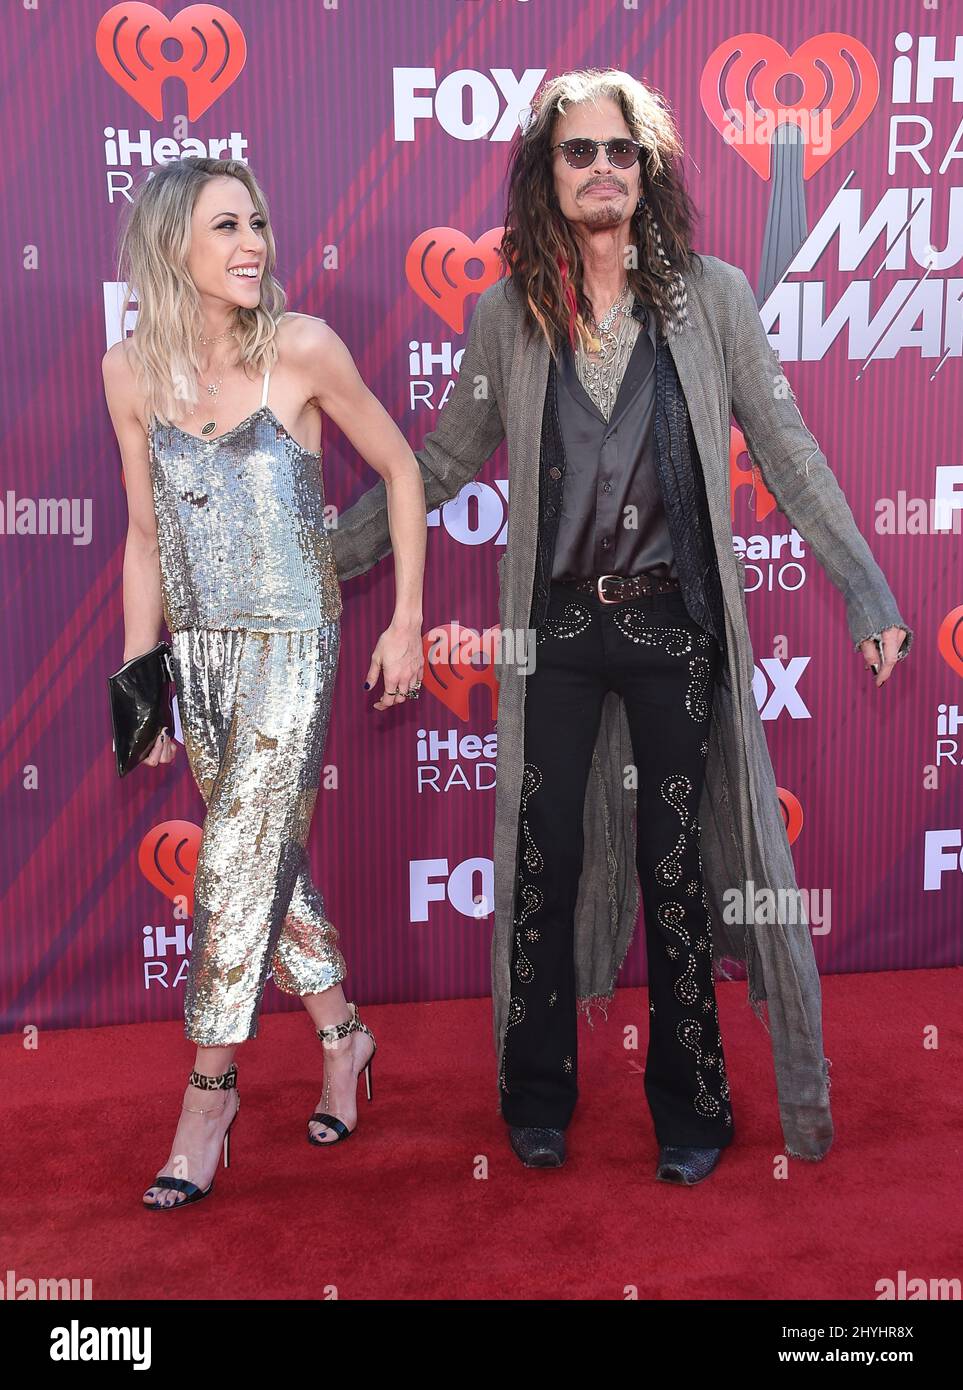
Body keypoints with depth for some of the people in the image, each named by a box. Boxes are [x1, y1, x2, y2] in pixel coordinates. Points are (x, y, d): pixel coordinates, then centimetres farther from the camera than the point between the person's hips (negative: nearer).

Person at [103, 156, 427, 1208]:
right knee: (268, 858, 13)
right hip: (197, 650, 4)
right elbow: (146, 534, 9)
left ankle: (208, 1089, 12)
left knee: (241, 865, -4)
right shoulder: (132, 372, 1)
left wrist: (407, 619, -2)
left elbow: (400, 468, 0)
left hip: (290, 646, -4)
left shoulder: (301, 349, -9)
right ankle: (340, 1034, 34)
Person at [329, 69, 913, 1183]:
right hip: (556, 629, 1)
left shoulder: (711, 295, 0)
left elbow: (786, 451, 1)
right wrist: (330, 557, 9)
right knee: (542, 862, 7)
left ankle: (688, 1109, 24)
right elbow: (441, 461, 11)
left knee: (677, 868, 7)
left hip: (673, 625, -1)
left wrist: (867, 591, -3)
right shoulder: (507, 313, 4)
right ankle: (537, 1096, 26)